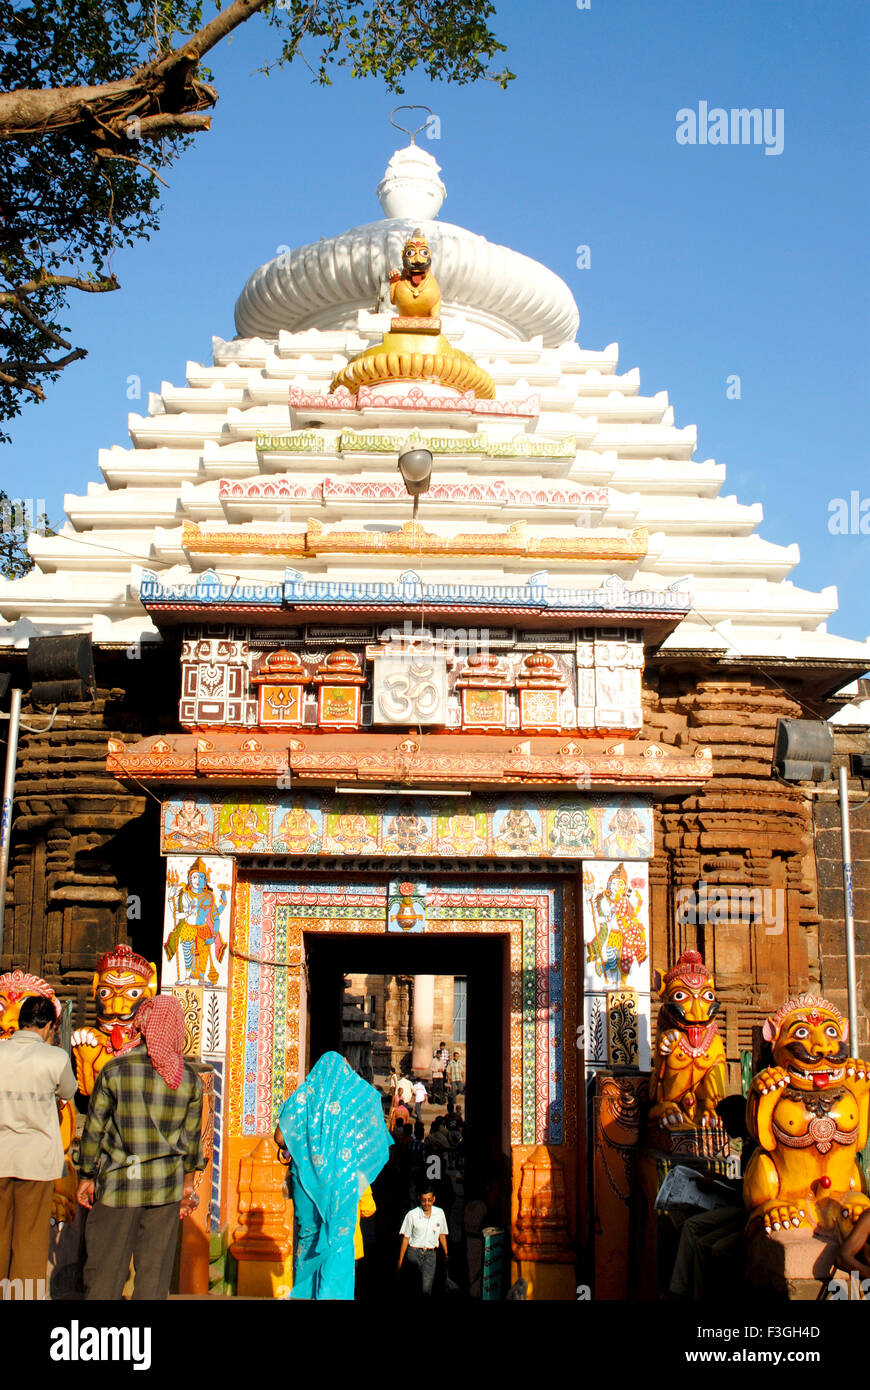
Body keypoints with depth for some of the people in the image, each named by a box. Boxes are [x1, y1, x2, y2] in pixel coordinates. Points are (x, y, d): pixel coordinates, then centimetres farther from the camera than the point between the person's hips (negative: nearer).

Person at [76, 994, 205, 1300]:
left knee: (104, 1268, 6)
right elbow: (192, 1137, 6)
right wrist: (188, 1184, 17)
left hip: (118, 1183, -2)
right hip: (165, 1187, 2)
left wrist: (86, 1177, 8)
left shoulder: (116, 1069, -7)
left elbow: (94, 1129, -3)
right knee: (155, 1273, 9)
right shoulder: (189, 1078, 0)